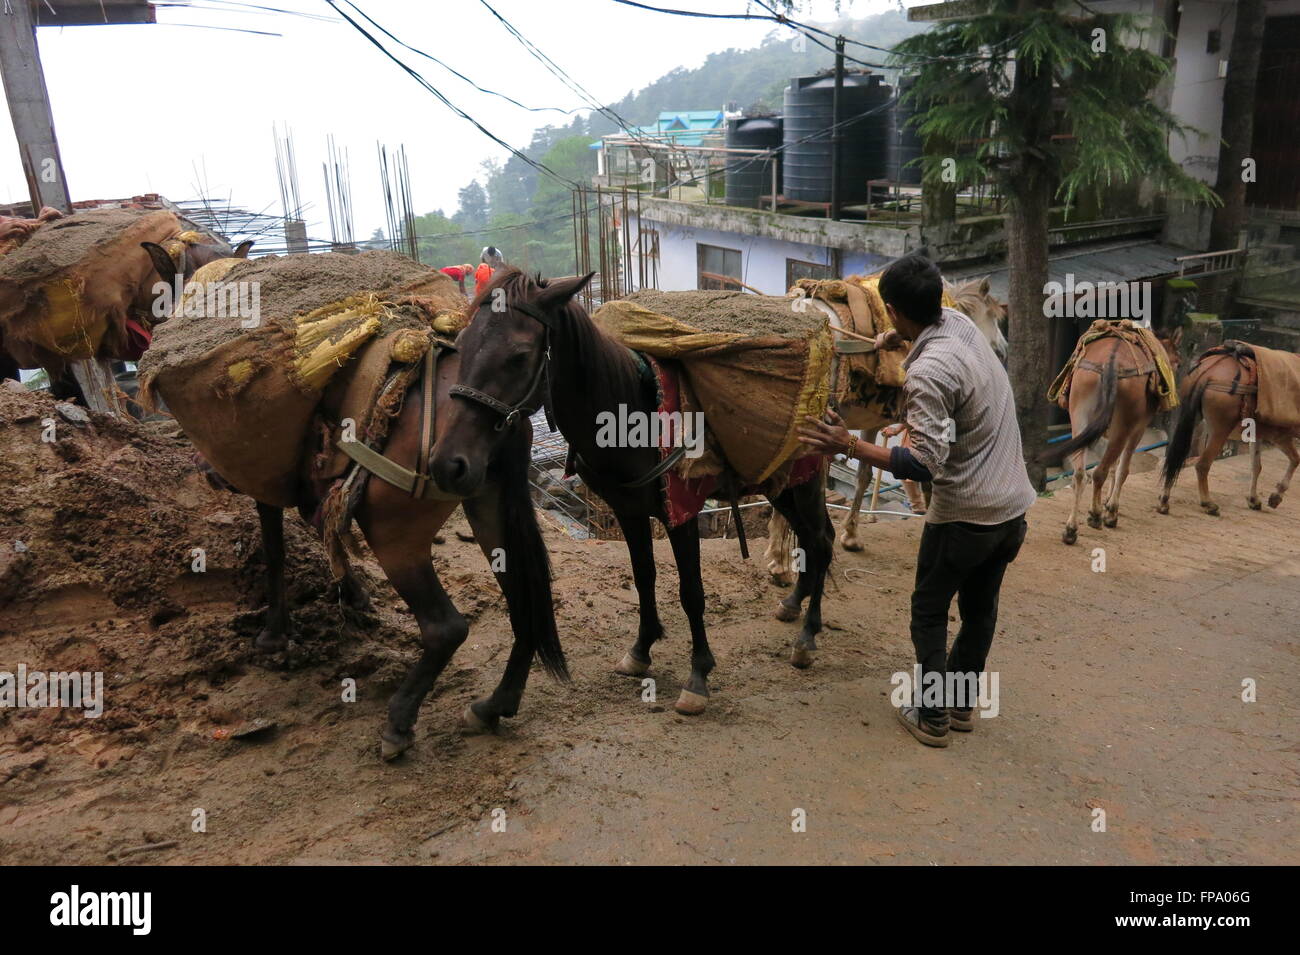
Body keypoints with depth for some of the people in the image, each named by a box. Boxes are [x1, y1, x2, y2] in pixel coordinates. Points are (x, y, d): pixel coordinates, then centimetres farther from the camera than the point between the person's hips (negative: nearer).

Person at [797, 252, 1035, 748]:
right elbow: (937, 315, 27)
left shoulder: (927, 373, -25)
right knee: (980, 609, 19)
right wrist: (898, 337, 13)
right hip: (1013, 506, 8)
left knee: (929, 611, 11)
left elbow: (927, 464, -27)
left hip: (964, 516, -8)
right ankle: (961, 703, 32)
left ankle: (930, 715, 18)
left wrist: (850, 447, -27)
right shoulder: (961, 322, 1)